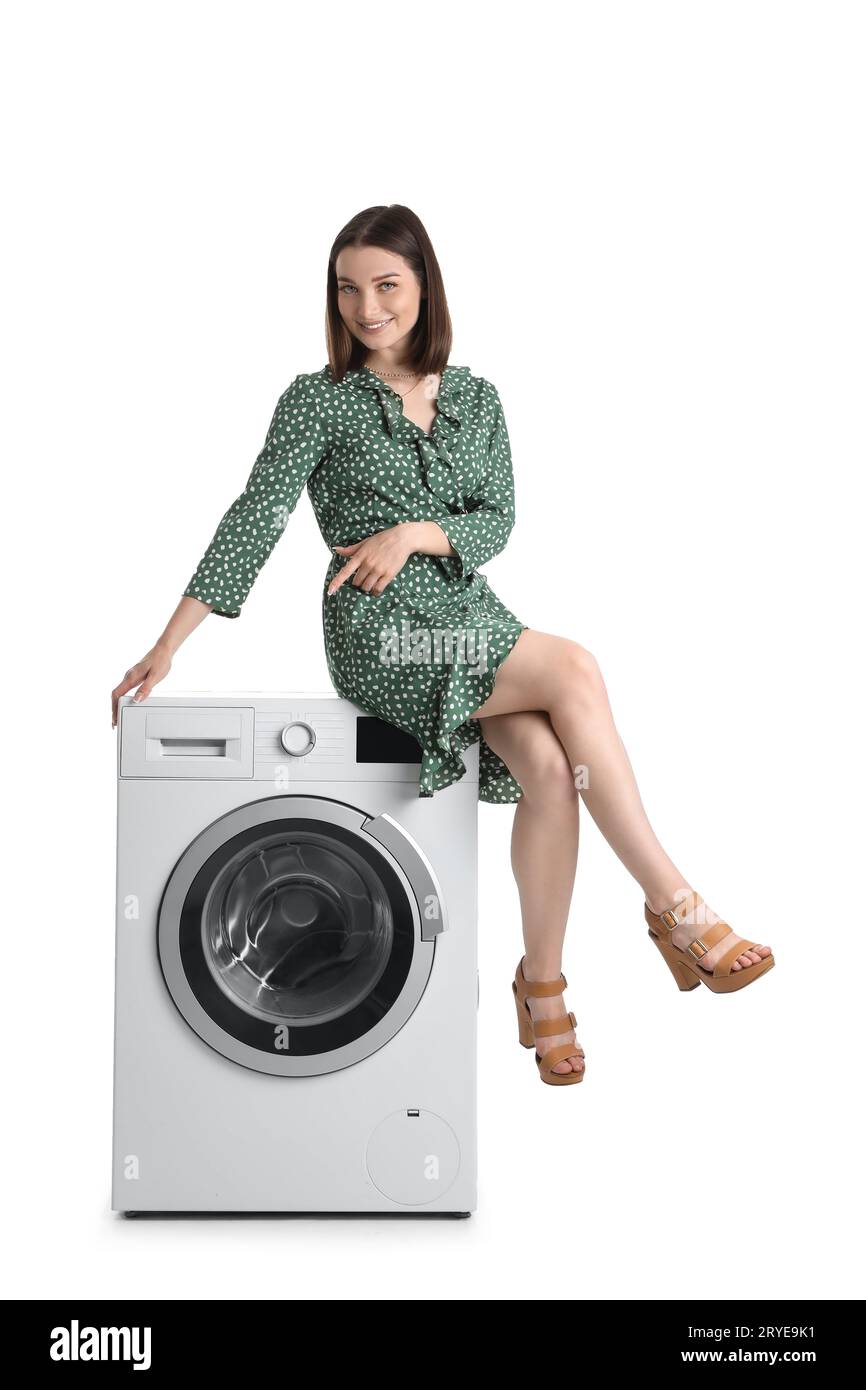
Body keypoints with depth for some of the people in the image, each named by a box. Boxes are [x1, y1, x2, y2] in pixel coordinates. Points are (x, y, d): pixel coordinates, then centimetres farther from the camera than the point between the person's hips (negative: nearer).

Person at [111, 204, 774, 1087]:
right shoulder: (318, 401, 1)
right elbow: (255, 520, -6)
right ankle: (676, 909, -17)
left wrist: (419, 534, -14)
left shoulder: (476, 399, 13)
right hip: (380, 636, -4)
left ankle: (542, 981, -8)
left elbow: (498, 519, 7)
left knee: (550, 764, -24)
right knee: (575, 671, -25)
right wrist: (169, 645, -13)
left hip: (472, 617, 4)